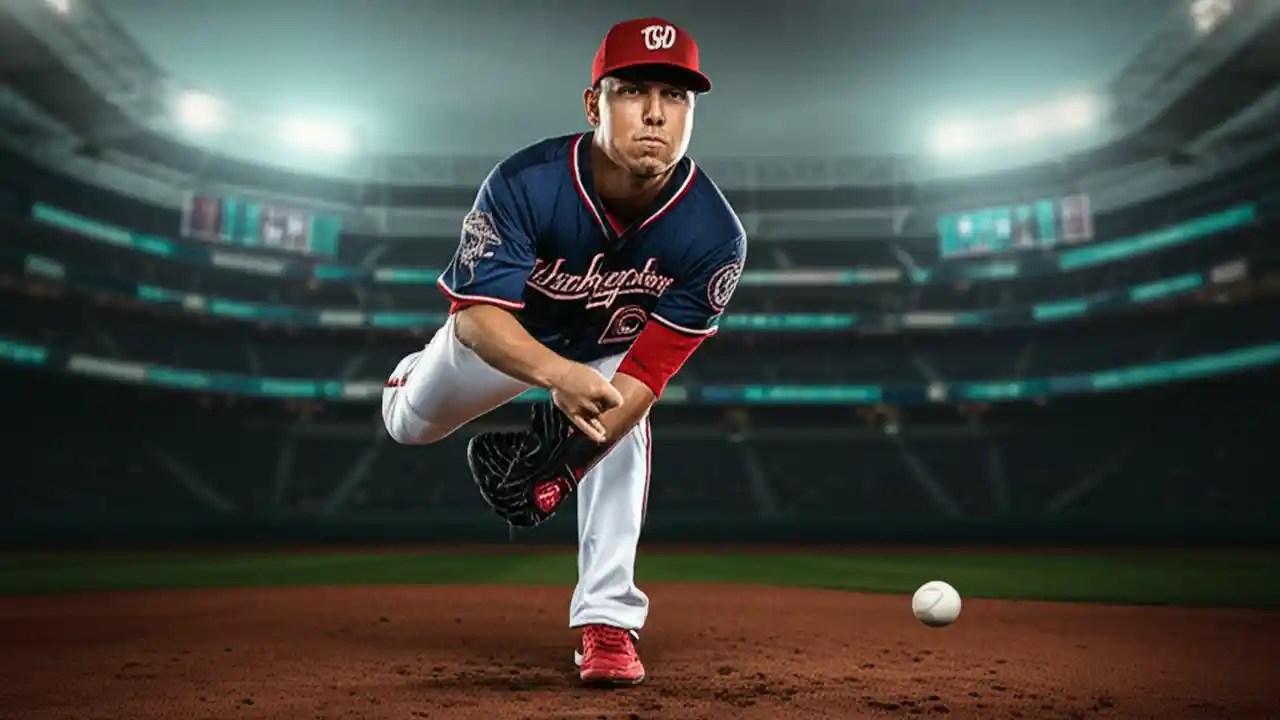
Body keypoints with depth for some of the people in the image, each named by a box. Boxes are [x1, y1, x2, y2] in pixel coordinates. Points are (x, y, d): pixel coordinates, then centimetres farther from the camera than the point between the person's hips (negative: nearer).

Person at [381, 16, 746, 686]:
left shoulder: (714, 235, -35)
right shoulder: (523, 185, -38)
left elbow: (649, 368, -32)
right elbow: (478, 314, -39)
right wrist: (558, 374, -61)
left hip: (614, 347, 1)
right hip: (505, 330, 0)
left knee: (622, 428, -23)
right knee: (410, 422, 4)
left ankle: (609, 622, -12)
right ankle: (413, 380, 43)